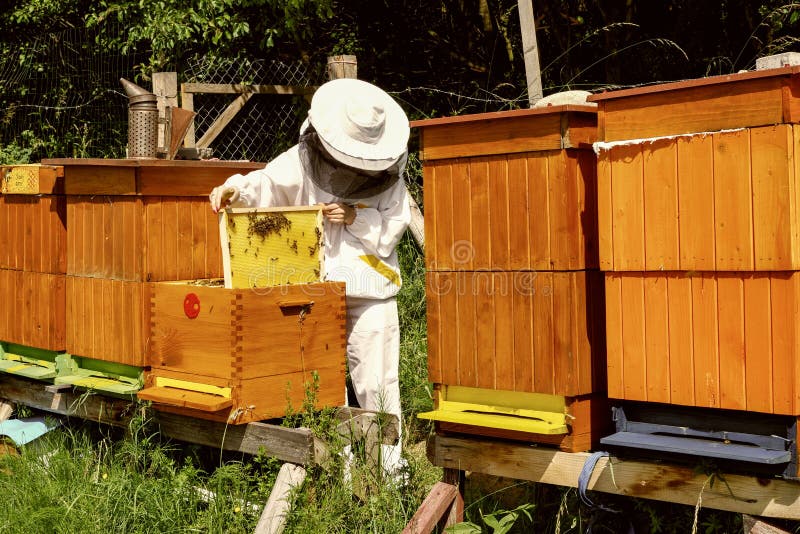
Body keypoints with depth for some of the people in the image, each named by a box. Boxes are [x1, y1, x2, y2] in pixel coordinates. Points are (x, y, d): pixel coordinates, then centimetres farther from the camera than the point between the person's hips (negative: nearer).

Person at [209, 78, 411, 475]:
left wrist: (354, 218, -13)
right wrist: (234, 189, -32)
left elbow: (391, 230, 1)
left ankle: (389, 467, 17)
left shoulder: (389, 175, 1)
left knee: (376, 383, 4)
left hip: (370, 290, 0)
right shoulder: (303, 161, 0)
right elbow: (265, 185, -12)